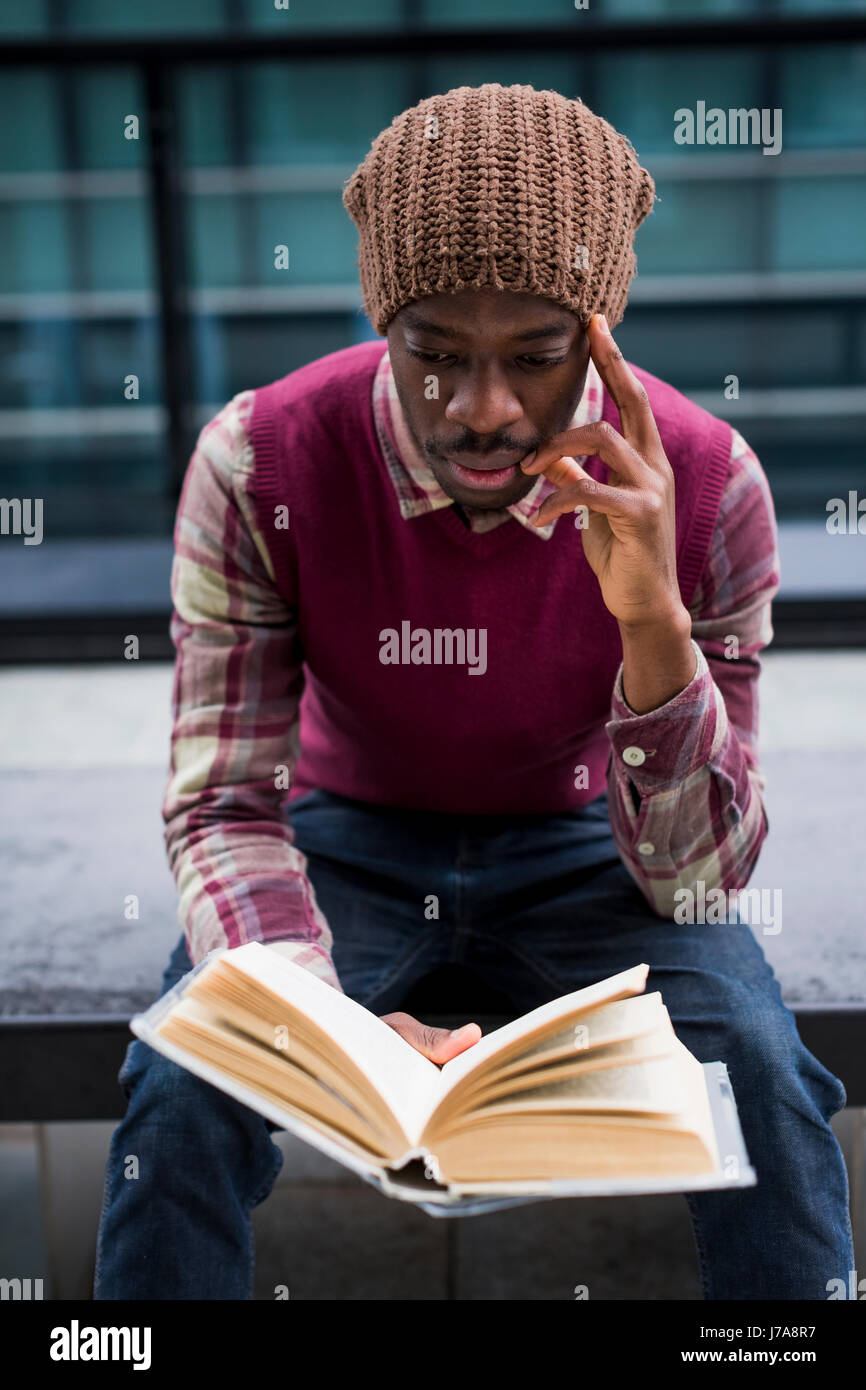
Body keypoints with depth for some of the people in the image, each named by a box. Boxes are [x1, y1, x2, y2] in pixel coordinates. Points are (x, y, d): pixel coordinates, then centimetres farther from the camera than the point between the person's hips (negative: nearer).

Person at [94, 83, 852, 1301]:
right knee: (182, 1095, -27)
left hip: (578, 843, 1)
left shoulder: (703, 484, -22)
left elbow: (697, 875, -20)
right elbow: (224, 804, -18)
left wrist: (652, 622, -38)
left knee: (762, 1084, -25)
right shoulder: (260, 463, -23)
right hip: (349, 834, 0)